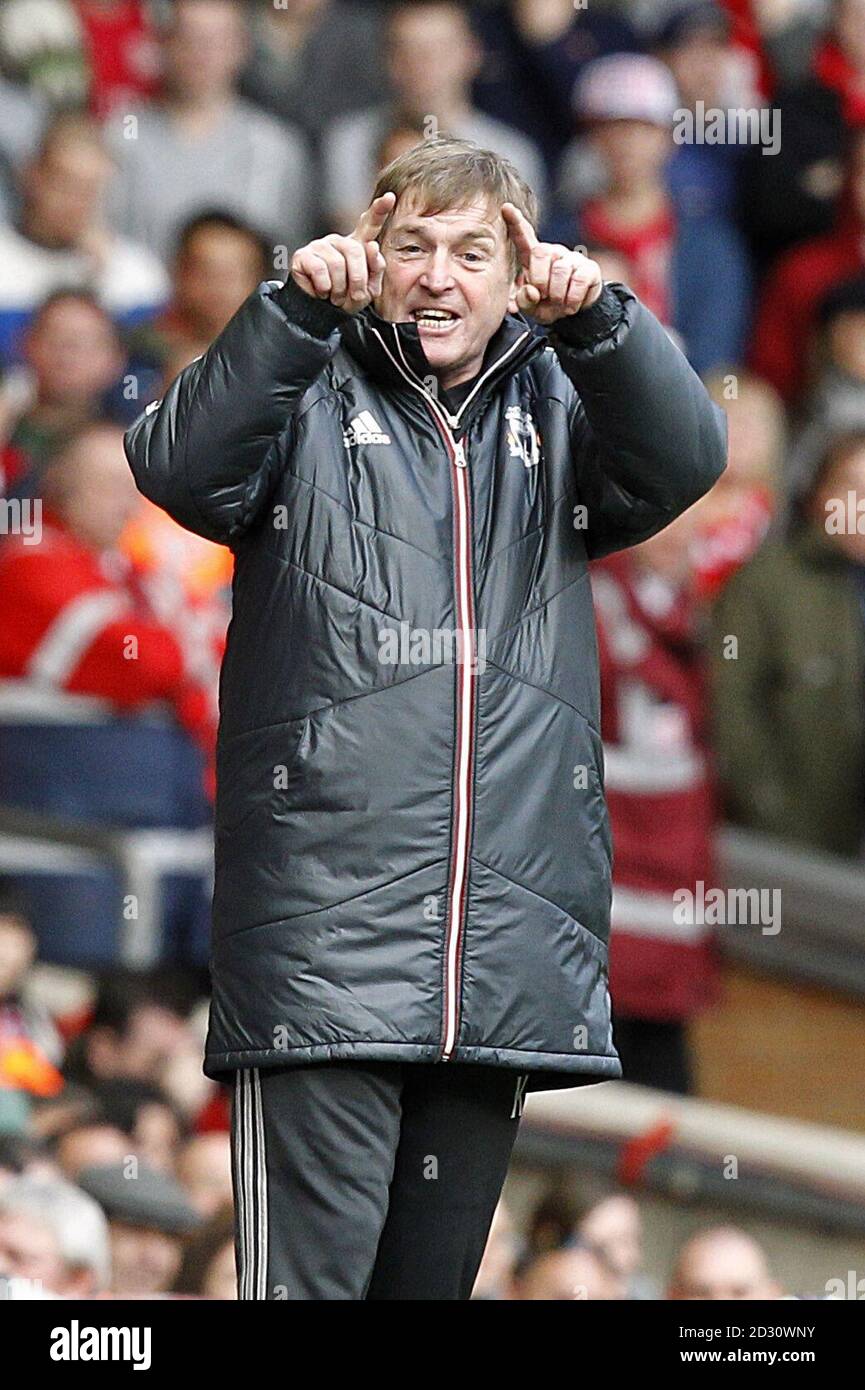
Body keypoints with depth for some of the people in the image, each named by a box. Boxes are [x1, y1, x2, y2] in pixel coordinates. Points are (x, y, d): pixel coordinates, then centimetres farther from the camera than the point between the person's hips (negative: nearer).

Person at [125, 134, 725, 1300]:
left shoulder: (556, 408, 16)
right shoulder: (311, 396, 8)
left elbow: (685, 460, -2)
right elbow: (181, 467, -10)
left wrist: (596, 320, -19)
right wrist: (299, 308, -21)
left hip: (506, 964, 4)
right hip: (325, 934, -4)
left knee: (437, 1272, 11)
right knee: (312, 1273, -11)